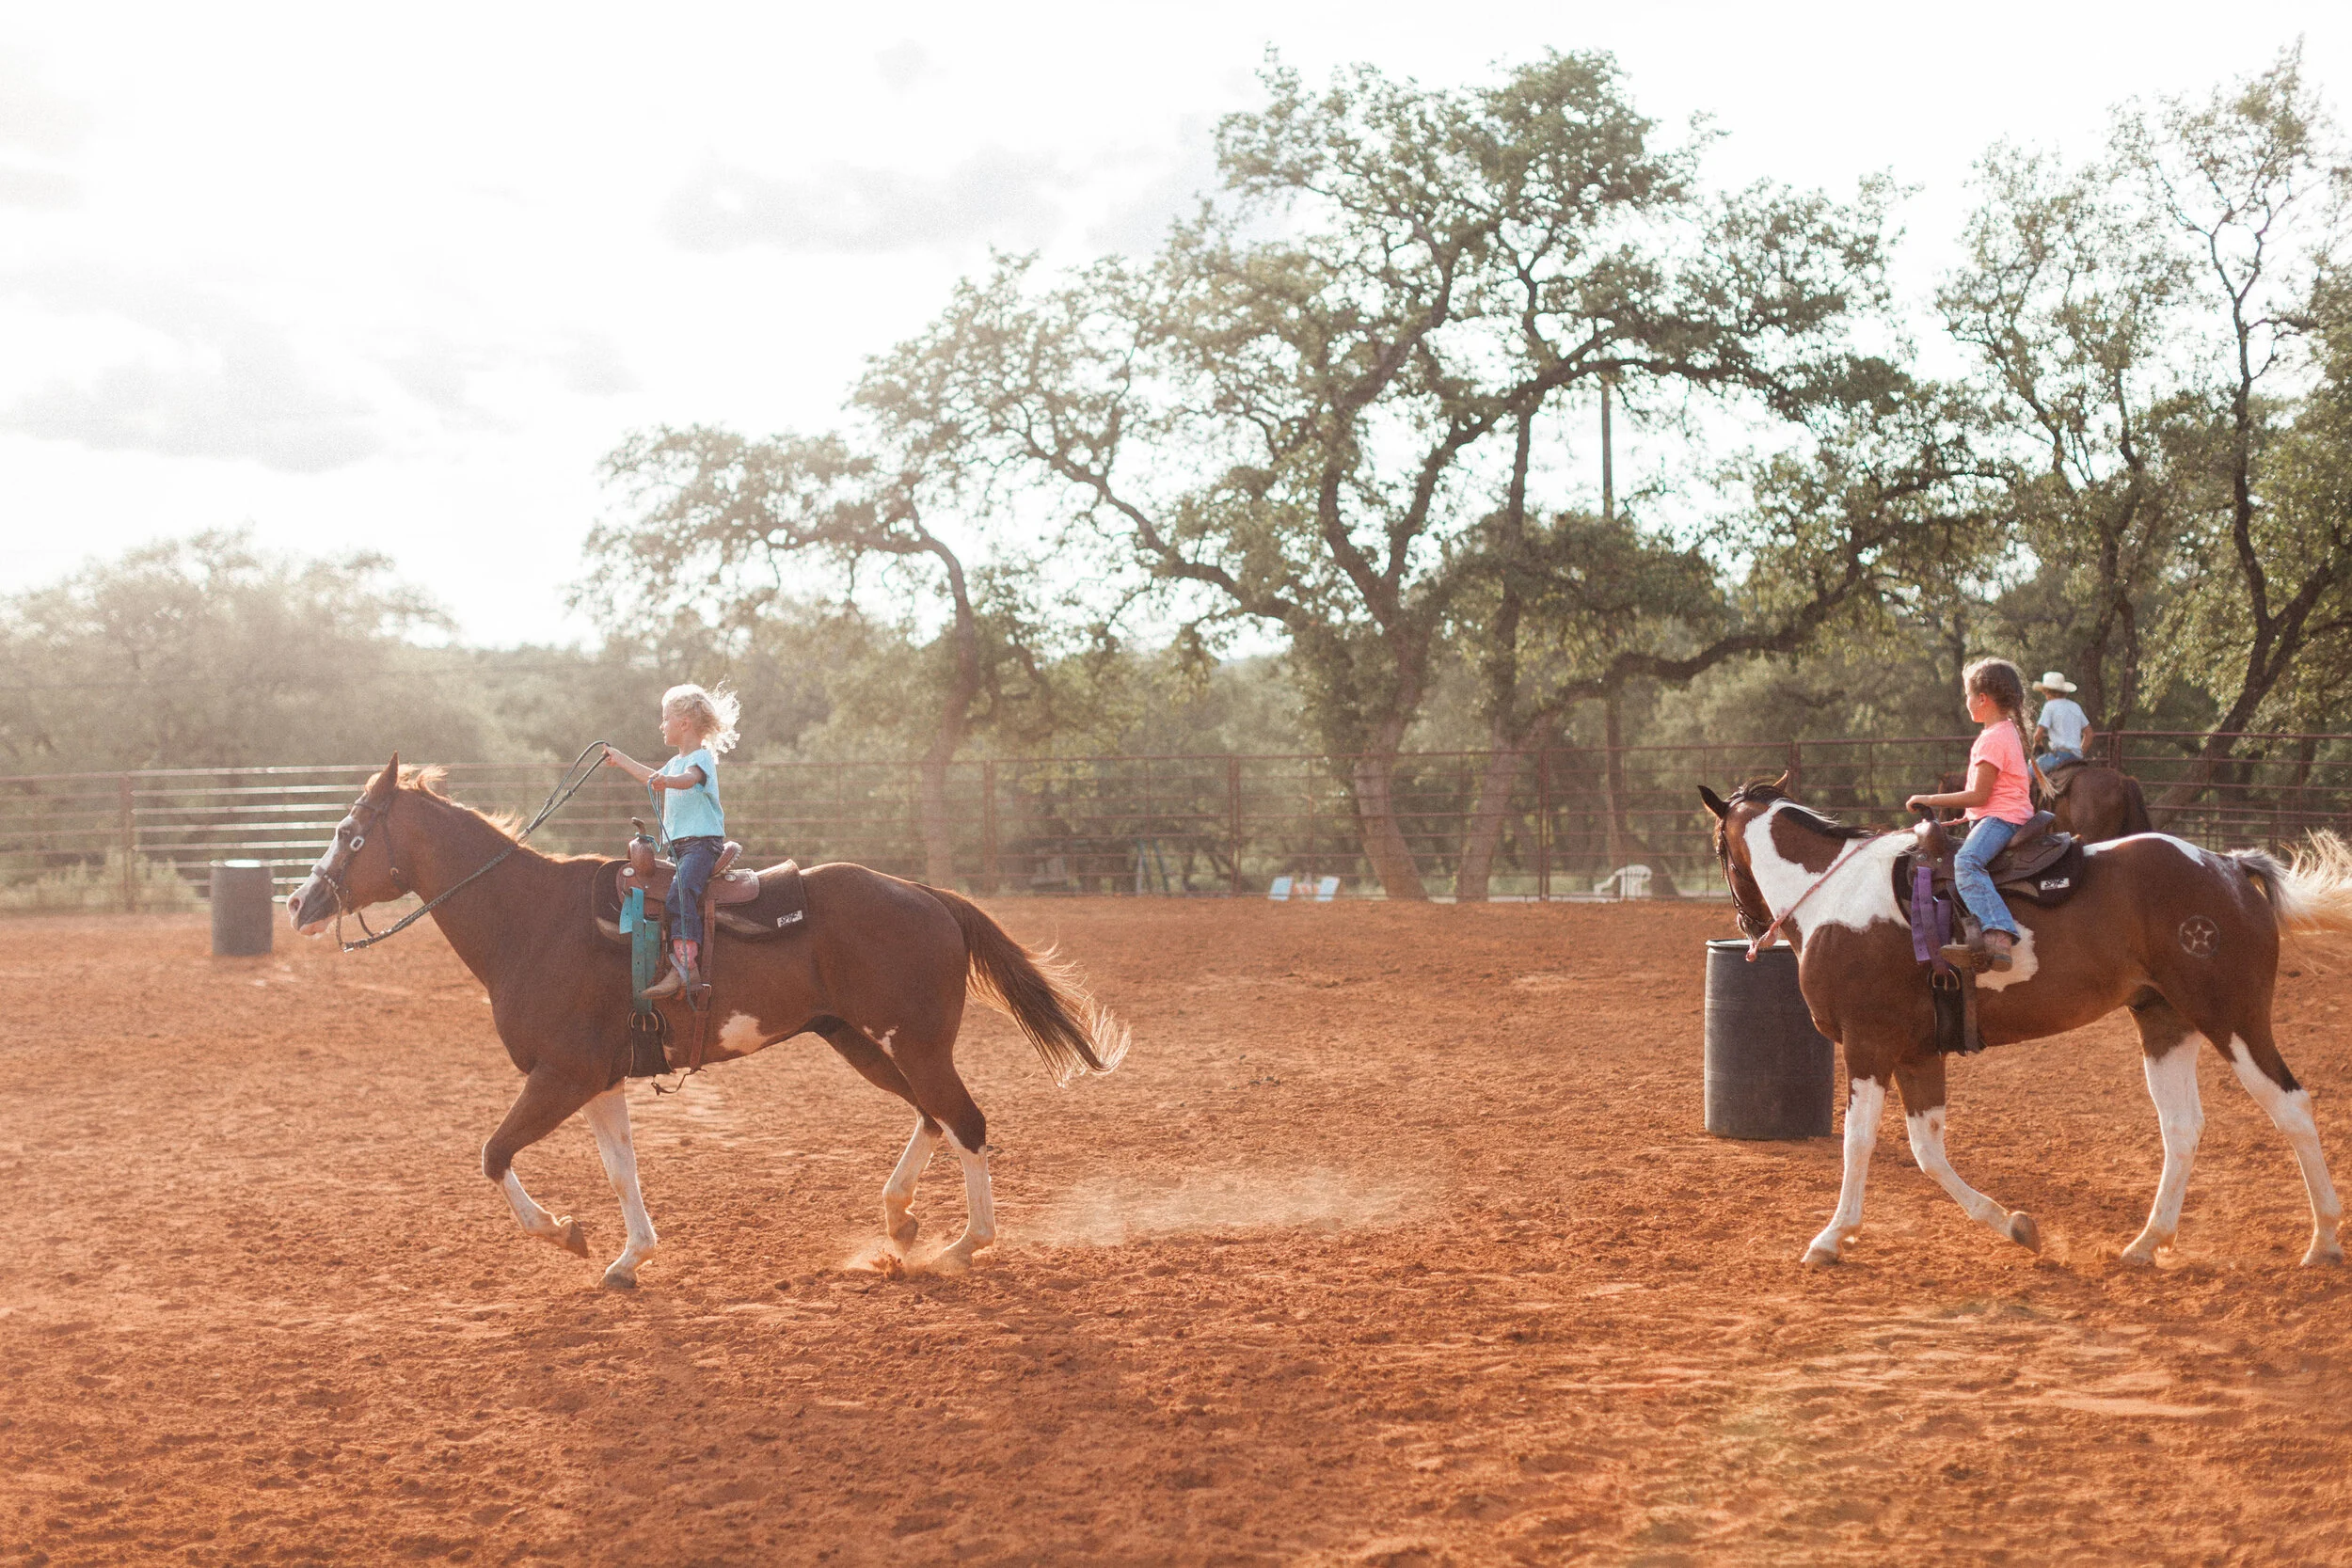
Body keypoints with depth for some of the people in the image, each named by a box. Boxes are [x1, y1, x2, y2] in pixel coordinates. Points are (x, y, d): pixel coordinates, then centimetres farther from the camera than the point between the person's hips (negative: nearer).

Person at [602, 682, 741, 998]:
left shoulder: (702, 758, -7)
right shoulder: (676, 762, 22)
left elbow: (689, 779, -30)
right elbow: (653, 778, 44)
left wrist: (667, 780, -51)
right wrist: (621, 760, 54)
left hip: (703, 843, -10)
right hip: (676, 846, 10)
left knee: (680, 889, -30)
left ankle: (686, 965, -41)